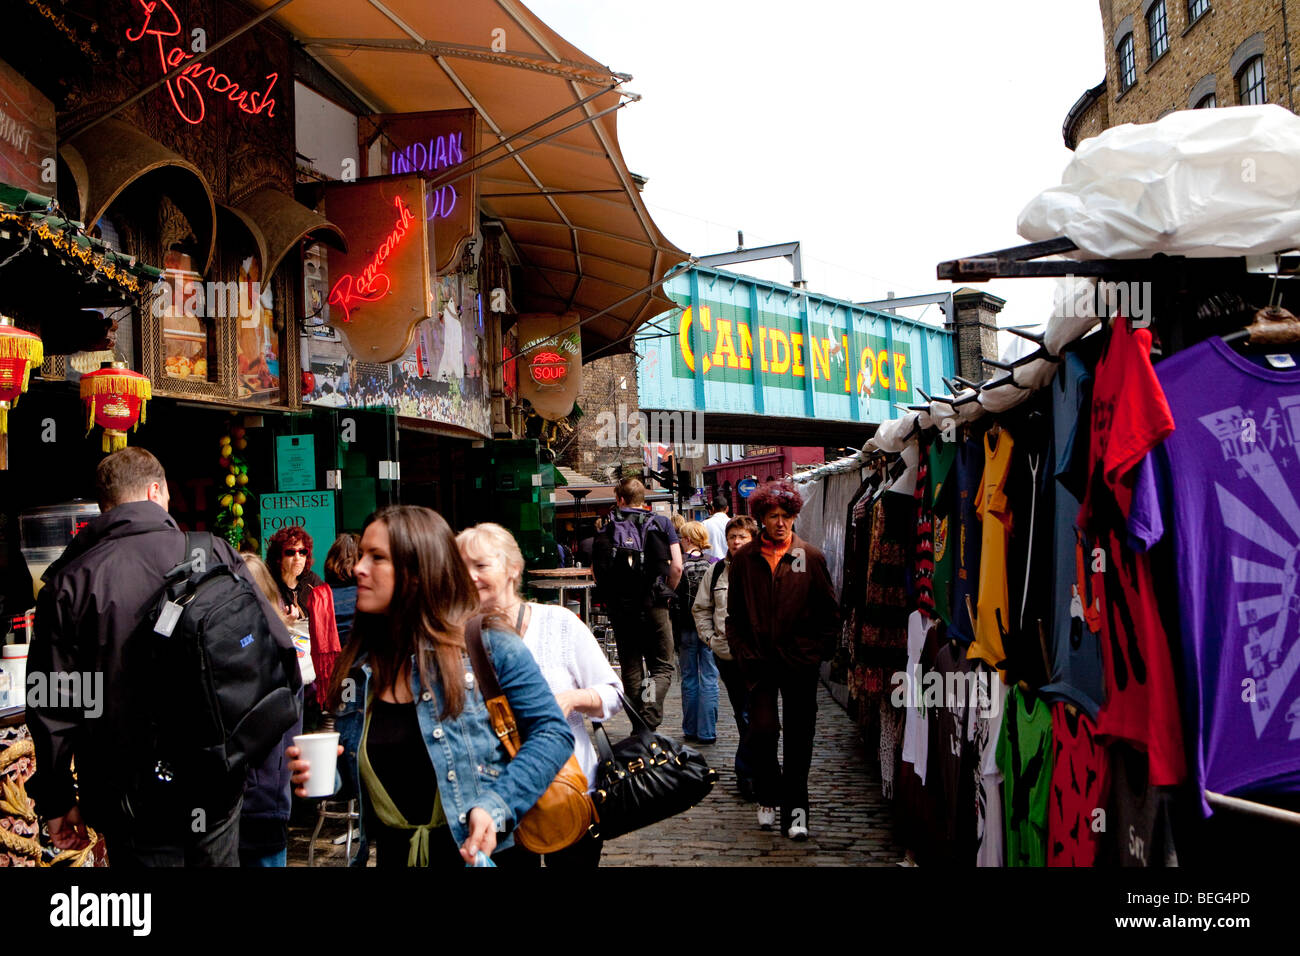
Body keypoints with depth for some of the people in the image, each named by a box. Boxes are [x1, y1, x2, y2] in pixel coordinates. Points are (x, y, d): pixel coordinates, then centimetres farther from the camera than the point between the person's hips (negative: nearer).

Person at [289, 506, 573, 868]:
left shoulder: (489, 646, -13)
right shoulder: (358, 664, 3)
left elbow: (553, 732, -13)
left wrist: (497, 807, -24)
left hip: (482, 851, -4)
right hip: (394, 854, 5)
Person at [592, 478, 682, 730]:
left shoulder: (607, 529, 3)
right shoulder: (661, 523, 4)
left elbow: (597, 571, -3)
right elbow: (677, 566, -5)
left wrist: (610, 598, 12)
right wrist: (666, 593, 9)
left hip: (621, 609, 1)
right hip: (654, 606, -1)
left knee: (631, 669, 11)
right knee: (663, 667, 9)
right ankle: (652, 695, -22)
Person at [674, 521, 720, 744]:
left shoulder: (678, 565, -8)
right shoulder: (715, 564, -3)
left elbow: (672, 601, -6)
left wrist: (673, 632, 2)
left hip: (686, 629, -1)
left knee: (689, 680, 11)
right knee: (709, 679, 5)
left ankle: (691, 730, 17)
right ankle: (707, 731, 5)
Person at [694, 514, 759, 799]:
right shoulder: (717, 572, 9)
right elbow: (701, 608, 17)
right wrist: (710, 637, 7)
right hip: (725, 654, 4)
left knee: (751, 717, -6)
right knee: (741, 715, 12)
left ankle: (745, 774, 4)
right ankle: (756, 763, 25)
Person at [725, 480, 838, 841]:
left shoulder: (811, 557, 2)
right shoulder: (744, 559, 5)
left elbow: (830, 614, 6)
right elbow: (734, 615, 10)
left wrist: (817, 653, -1)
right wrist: (744, 653, 1)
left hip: (800, 662, 0)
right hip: (760, 662, 0)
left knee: (799, 736, 4)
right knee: (762, 731, -8)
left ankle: (795, 806, 16)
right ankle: (768, 797, 17)